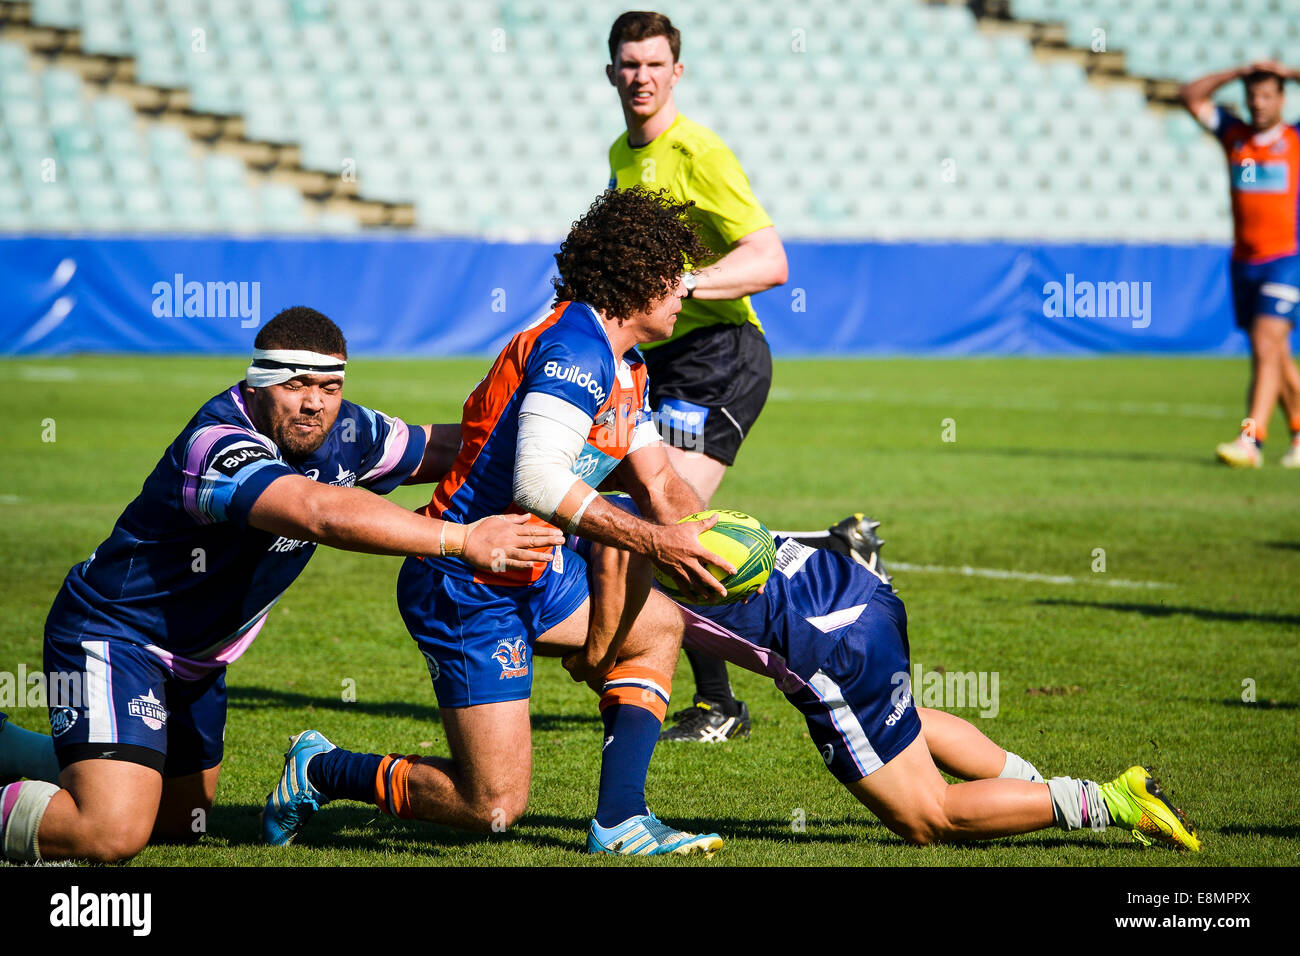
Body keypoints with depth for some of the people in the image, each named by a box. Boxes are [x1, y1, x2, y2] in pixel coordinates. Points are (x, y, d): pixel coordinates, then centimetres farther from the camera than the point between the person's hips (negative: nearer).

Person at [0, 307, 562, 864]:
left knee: (178, 821, 26)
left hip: (195, 661, 9)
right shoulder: (217, 446, -34)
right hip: (112, 632, -9)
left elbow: (439, 447, 9)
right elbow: (322, 513, -49)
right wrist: (462, 540, -51)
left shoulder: (344, 434, -8)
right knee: (111, 833, -27)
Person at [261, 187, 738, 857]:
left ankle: (618, 824, 11)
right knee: (493, 807, -11)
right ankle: (319, 772, 10)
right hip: (468, 592, -11)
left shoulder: (624, 369, 13)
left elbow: (660, 483, 19)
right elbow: (536, 480, -33)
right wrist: (649, 541, -31)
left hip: (533, 575, 11)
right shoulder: (574, 347, -21)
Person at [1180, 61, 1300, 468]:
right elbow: (1190, 97, 10)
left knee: (1266, 346, -16)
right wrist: (1239, 72, 3)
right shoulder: (1234, 134, 10)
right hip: (1244, 262, 5)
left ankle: (1250, 440, -22)